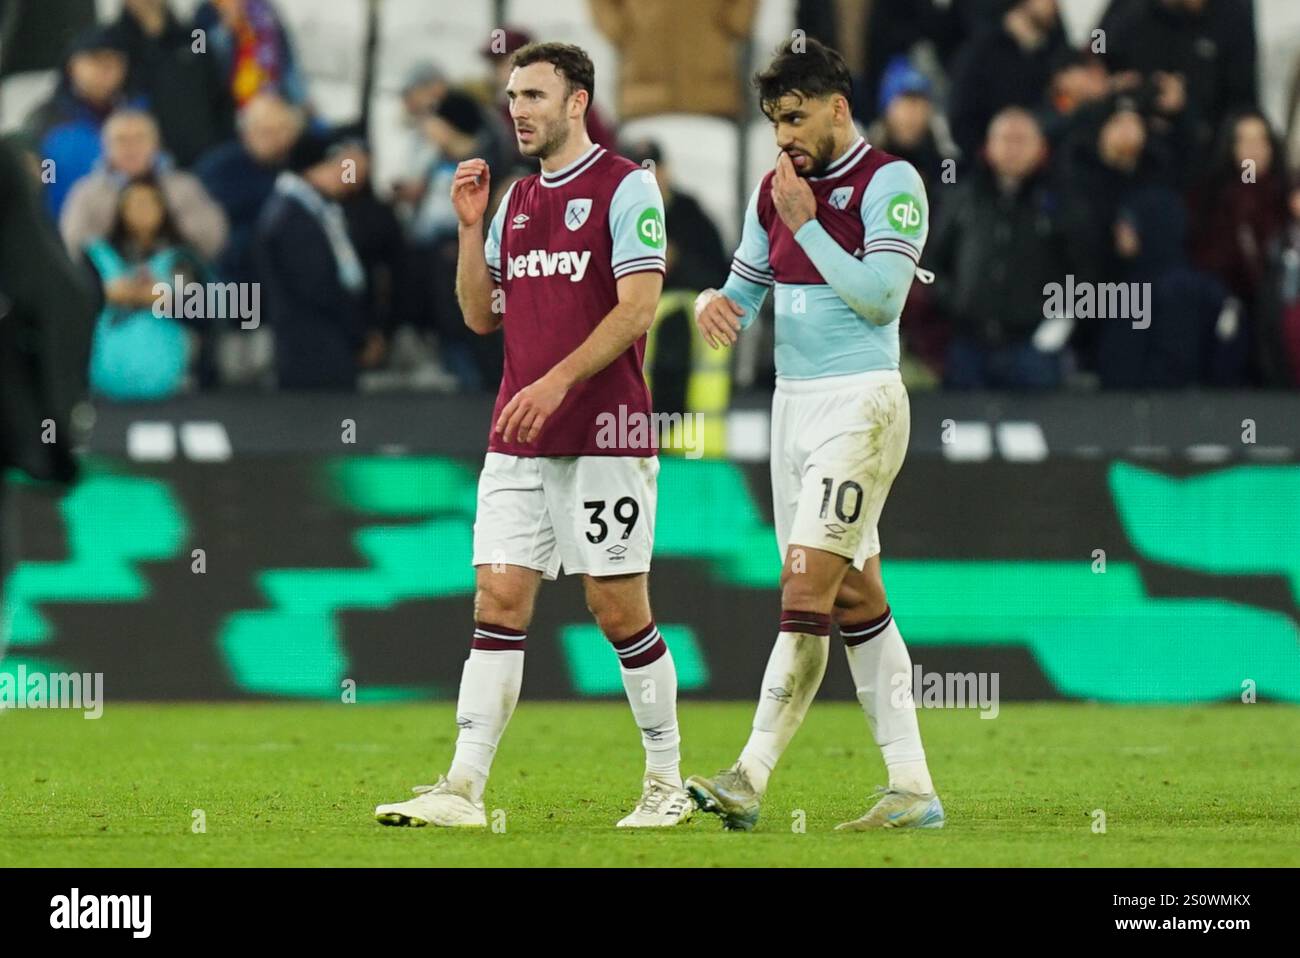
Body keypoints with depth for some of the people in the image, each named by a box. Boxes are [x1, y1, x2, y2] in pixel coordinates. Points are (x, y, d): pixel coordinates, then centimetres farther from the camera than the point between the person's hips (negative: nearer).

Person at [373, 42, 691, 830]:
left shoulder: (625, 187, -6)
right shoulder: (516, 200, 16)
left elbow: (637, 306, -14)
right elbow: (482, 315, 17)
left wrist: (557, 382, -21)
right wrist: (471, 227, 5)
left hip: (604, 437, -6)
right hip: (518, 441, 6)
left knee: (620, 610, -1)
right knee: (499, 600, -2)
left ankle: (668, 785, 12)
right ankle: (464, 790, -6)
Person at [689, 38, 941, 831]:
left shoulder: (890, 182, -9)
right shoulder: (776, 189, 14)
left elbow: (881, 296, -17)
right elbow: (747, 289, 21)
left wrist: (807, 223, -13)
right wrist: (717, 303, -2)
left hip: (860, 401, -8)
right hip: (795, 402, 8)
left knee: (808, 582, -14)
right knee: (855, 596, 6)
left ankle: (751, 780, -17)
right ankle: (913, 788, 7)